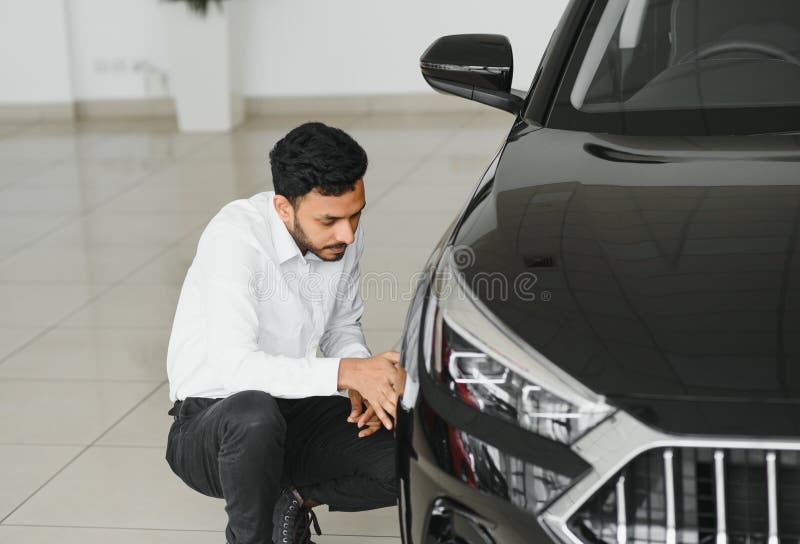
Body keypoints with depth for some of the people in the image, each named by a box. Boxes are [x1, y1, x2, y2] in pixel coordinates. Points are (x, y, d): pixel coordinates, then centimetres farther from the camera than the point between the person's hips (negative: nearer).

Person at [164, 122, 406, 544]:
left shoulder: (345, 231, -6)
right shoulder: (235, 236, -26)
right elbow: (234, 366, -34)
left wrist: (365, 385, -11)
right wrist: (346, 372, -43)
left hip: (296, 413, 6)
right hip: (210, 420, -6)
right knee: (255, 415, -41)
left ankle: (293, 499, 10)